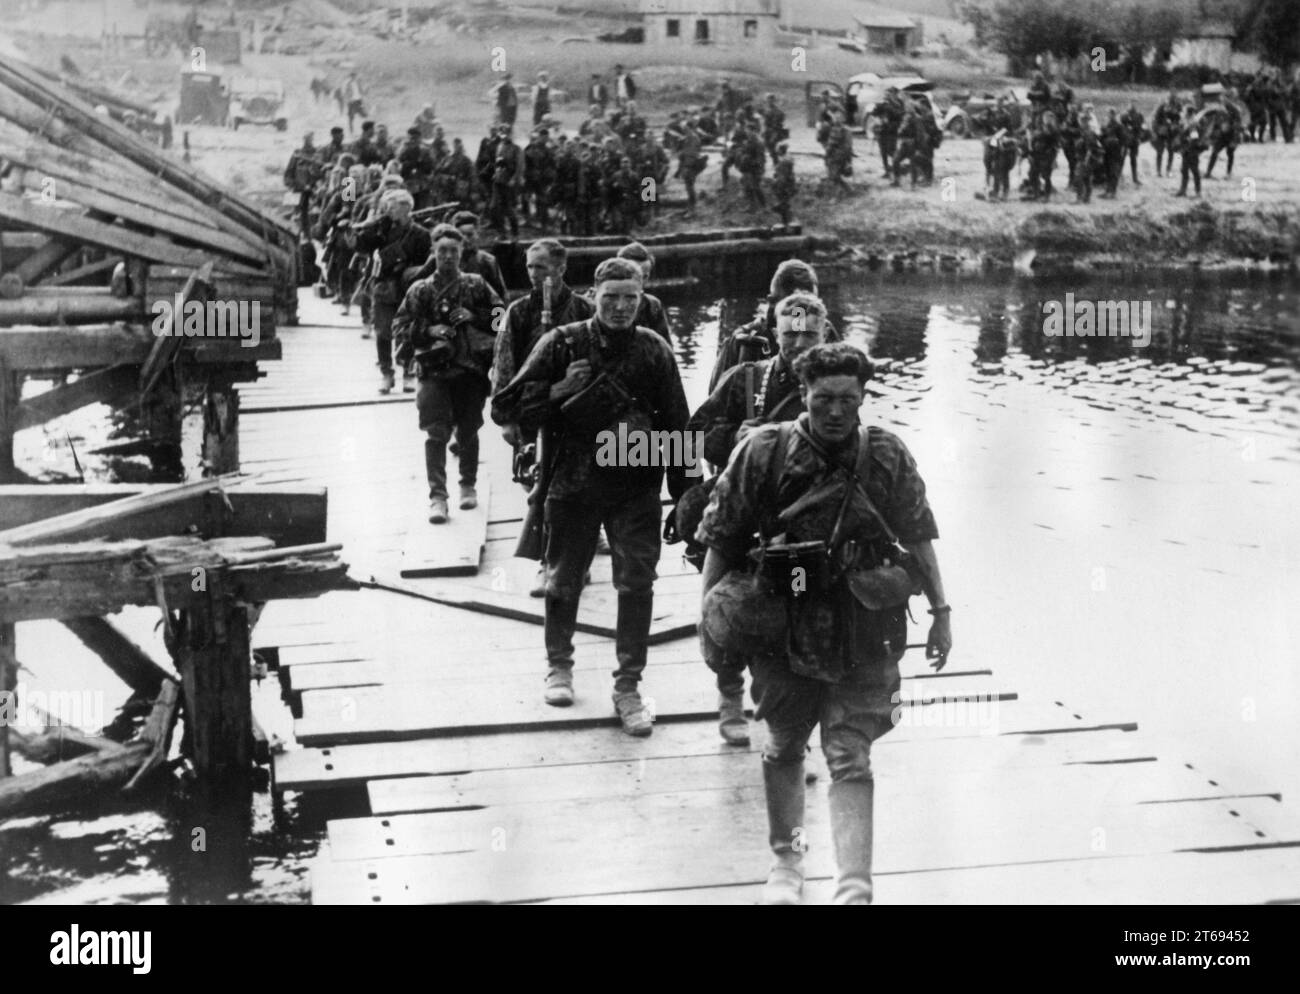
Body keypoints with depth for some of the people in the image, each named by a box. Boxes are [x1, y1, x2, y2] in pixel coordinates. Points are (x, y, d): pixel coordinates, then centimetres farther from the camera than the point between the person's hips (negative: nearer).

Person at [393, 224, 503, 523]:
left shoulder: (475, 286, 8)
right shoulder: (420, 290, 6)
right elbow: (400, 327, 4)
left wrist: (474, 317, -10)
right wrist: (428, 331, -12)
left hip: (472, 370, 1)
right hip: (435, 372, -1)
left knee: (468, 432, 10)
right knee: (436, 433, -10)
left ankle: (468, 486, 28)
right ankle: (437, 496, -12)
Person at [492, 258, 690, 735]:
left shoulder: (653, 350, 0)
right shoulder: (563, 344, -3)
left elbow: (678, 424, 3)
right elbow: (506, 407, -3)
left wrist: (684, 493, 0)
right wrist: (559, 390, -18)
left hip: (636, 487, 0)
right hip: (573, 484, 0)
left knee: (637, 583, -3)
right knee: (564, 580, 13)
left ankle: (628, 686, 8)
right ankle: (559, 665, 36)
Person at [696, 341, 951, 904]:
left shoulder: (888, 456, -6)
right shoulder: (763, 451, -10)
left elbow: (917, 539, 5)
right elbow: (724, 538, -2)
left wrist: (940, 613, 7)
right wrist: (710, 610, -3)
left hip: (863, 632, -1)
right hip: (783, 628, 1)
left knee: (850, 759, -6)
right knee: (784, 748, 17)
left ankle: (854, 888, -8)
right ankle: (785, 862, 38)